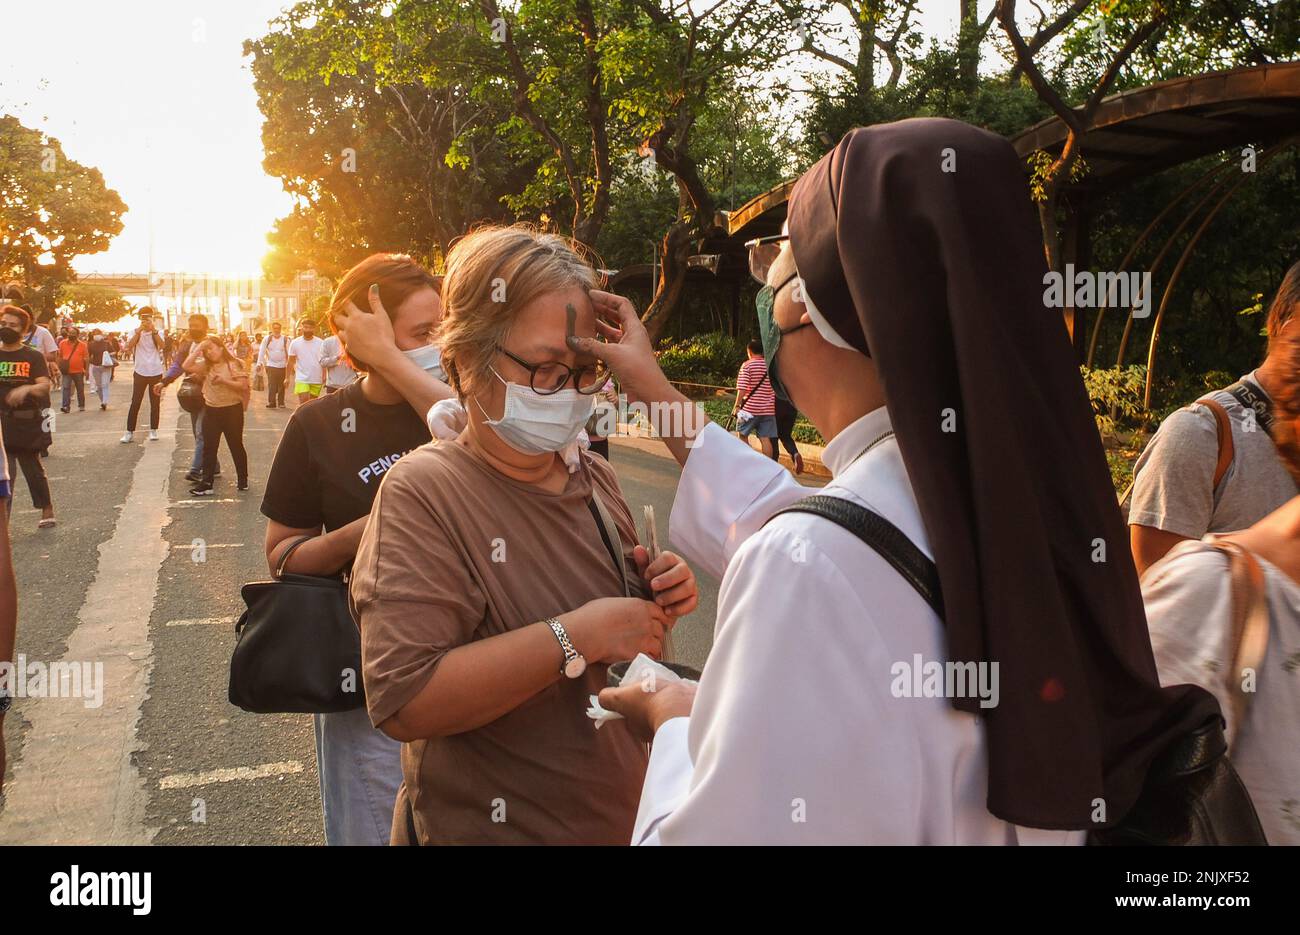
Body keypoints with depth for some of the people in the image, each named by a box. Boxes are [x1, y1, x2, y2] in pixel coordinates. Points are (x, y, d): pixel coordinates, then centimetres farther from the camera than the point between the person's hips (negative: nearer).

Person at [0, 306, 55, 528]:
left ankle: (47, 509, 25)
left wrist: (26, 389, -31)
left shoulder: (33, 356, -2)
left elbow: (45, 386, -12)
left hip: (27, 423, -2)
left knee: (33, 469, 9)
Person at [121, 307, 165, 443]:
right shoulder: (136, 332, 3)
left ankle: (153, 430, 16)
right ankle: (130, 432, 1)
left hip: (156, 372, 1)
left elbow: (162, 345, -16)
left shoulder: (157, 332, 3)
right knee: (135, 403, -2)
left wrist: (153, 329, -24)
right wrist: (139, 331, -22)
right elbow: (129, 346, -15)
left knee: (155, 403, 7)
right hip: (140, 372, -1)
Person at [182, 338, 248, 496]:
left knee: (236, 446, 7)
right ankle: (206, 482, 9)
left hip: (232, 409, -5)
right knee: (209, 448, 6)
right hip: (211, 410, 5)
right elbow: (187, 366, -5)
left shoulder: (233, 364, -7)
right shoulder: (205, 365, 8)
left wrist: (224, 380, -22)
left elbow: (243, 386, -14)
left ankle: (242, 480, 19)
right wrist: (198, 348, -5)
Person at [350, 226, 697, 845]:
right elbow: (403, 701, -30)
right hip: (486, 825, -6)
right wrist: (576, 636, -31)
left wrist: (661, 602, -8)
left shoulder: (594, 477, 0)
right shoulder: (423, 492, -20)